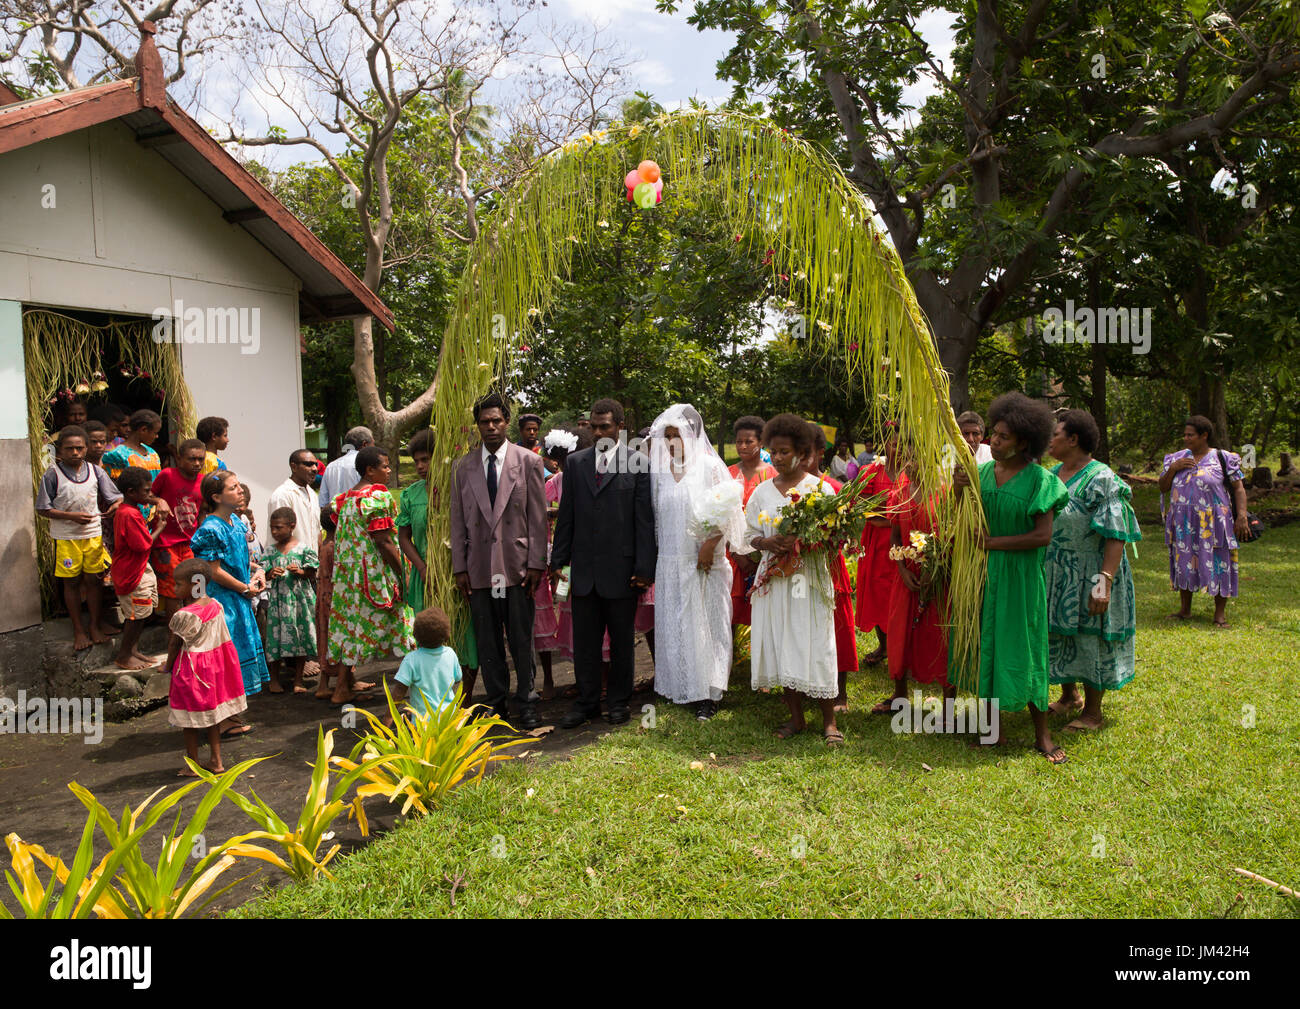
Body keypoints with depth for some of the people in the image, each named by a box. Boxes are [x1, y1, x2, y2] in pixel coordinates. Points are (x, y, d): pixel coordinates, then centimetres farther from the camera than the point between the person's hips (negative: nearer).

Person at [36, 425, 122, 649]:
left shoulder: (95, 471, 0)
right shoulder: (53, 475, -8)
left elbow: (116, 498, 5)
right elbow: (43, 509, -6)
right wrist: (71, 516, -16)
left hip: (93, 534, 2)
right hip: (65, 537, -2)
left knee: (93, 580, 8)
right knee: (71, 583, 8)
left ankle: (95, 626, 21)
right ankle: (79, 630, 19)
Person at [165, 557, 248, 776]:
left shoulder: (184, 615, -21)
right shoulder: (216, 606, -1)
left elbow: (175, 644, -12)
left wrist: (168, 665, 2)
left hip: (190, 669, -7)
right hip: (214, 665, 7)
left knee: (191, 719, 6)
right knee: (212, 714, 16)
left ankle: (193, 764, 16)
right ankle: (215, 760, 22)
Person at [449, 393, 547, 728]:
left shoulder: (528, 461, 1)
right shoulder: (463, 467, 8)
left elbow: (538, 517, -1)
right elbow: (458, 521, 9)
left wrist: (536, 563, -6)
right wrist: (460, 567, 3)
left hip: (517, 565, -2)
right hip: (479, 568, 2)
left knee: (521, 639, 3)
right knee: (487, 641, 9)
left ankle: (526, 703, 15)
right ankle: (496, 702, 22)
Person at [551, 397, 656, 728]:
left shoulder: (638, 464, -3)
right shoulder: (575, 462, 8)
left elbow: (645, 520, -5)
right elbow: (566, 515, 10)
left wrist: (644, 568, -9)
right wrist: (558, 561, 6)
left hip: (621, 569, -3)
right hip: (584, 568, 3)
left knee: (621, 640, 10)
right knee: (584, 640, 9)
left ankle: (619, 702, 24)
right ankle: (586, 702, 22)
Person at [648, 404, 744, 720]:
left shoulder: (709, 466, -4)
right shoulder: (660, 469, 10)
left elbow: (724, 513, -7)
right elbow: (655, 514, 14)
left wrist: (709, 546, -16)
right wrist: (651, 556, 8)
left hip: (703, 562, -4)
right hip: (670, 561, 4)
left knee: (705, 623, 0)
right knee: (673, 623, 6)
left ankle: (707, 694, 7)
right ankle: (679, 688, 16)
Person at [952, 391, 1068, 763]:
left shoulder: (1038, 479, -9)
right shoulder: (983, 471, 5)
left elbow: (1042, 536, -14)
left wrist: (993, 542, -15)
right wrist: (959, 491, -13)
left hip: (1020, 577, -4)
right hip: (984, 574, 4)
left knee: (1022, 648, 1)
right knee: (988, 646, 9)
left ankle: (1042, 735, 14)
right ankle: (993, 726, 21)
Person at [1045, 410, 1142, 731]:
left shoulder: (1101, 480, -17)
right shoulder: (1053, 475, 7)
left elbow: (1116, 536, -22)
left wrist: (1104, 581, -29)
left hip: (1086, 576, -7)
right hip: (1055, 574, 8)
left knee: (1089, 639, 4)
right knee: (1059, 635, 17)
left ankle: (1093, 712, 20)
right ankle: (1070, 697, 37)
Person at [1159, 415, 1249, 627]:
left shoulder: (1222, 458, -2)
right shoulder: (1178, 458, 9)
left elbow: (1239, 488, -2)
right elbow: (1163, 488, 8)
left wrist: (1241, 516, -12)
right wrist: (1173, 469, -8)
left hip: (1213, 522, -4)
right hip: (1183, 523, 4)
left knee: (1218, 564, 0)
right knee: (1184, 562, 9)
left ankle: (1220, 612, 9)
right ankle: (1184, 608, 20)